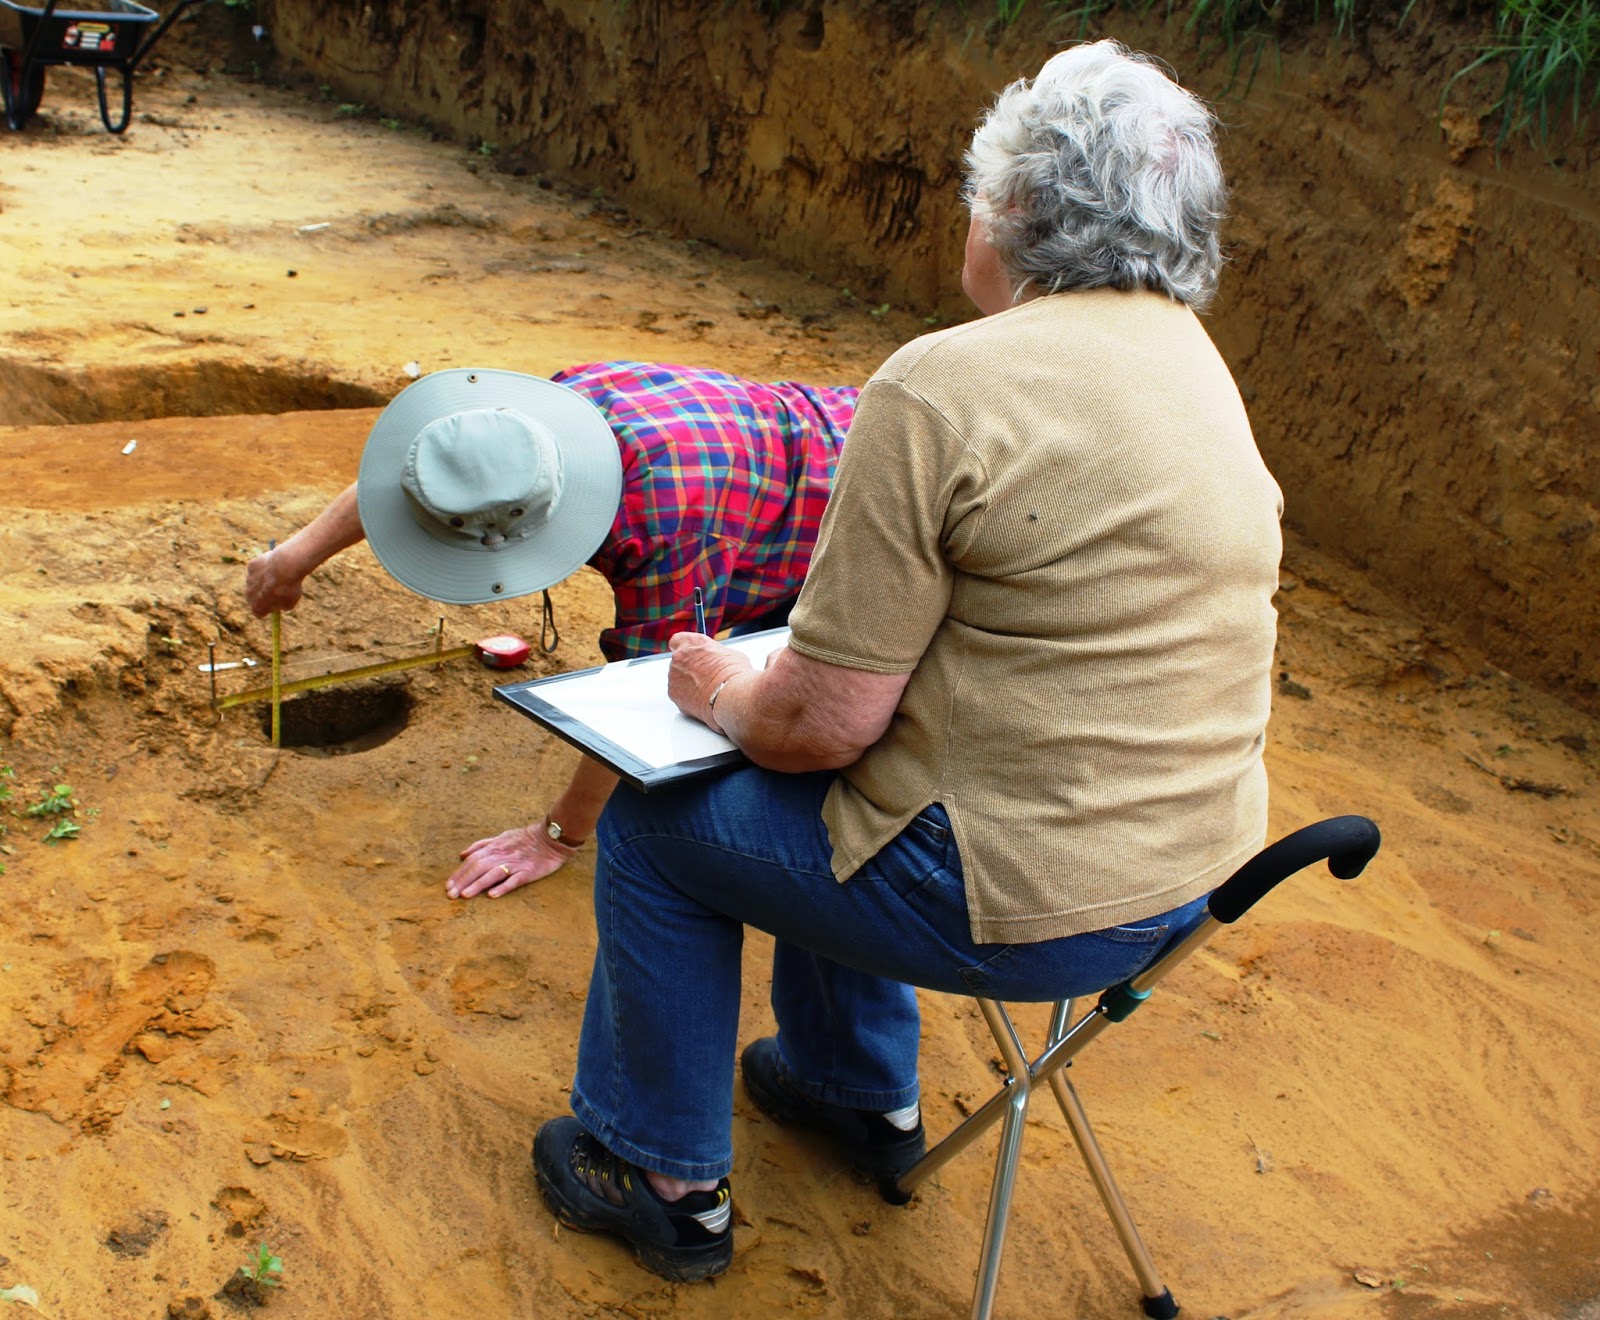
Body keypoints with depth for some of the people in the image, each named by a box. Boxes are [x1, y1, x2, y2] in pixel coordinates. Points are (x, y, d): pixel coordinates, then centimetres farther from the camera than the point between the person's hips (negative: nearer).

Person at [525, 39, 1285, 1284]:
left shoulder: (946, 386, -21)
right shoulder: (1199, 365, 7)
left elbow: (827, 720, -21)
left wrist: (722, 691, 2)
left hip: (1028, 898, -8)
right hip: (1193, 863, 9)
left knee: (656, 822, 11)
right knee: (835, 795, 30)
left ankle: (666, 1179, 27)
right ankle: (864, 1095, 45)